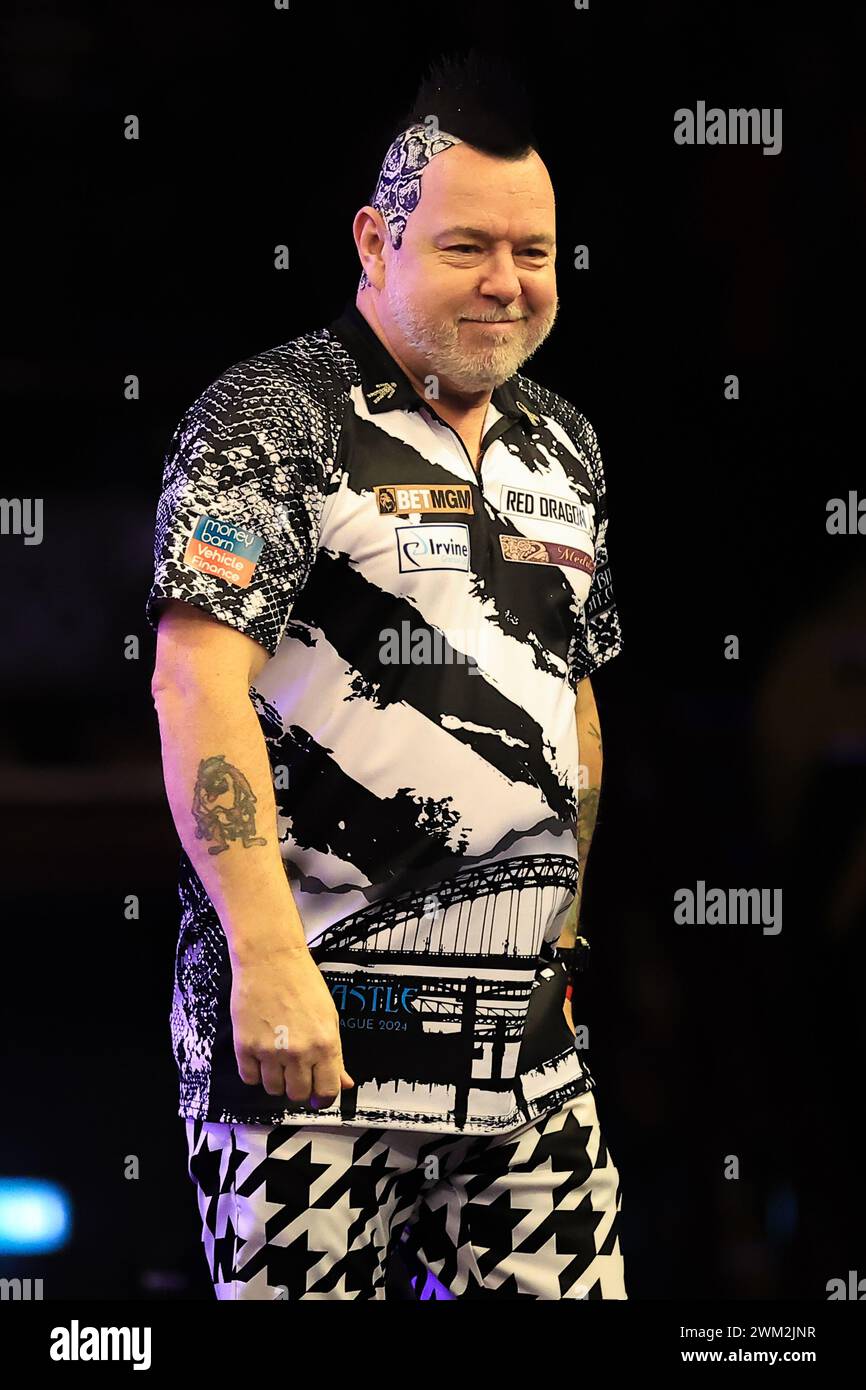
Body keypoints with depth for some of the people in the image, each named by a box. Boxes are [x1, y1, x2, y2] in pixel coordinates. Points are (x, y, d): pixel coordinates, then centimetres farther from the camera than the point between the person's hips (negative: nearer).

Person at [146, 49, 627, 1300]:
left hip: (524, 1043, 6)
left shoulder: (566, 448, 16)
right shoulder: (273, 419, -5)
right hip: (310, 1021, -6)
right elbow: (198, 682, -16)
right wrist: (267, 955, -25)